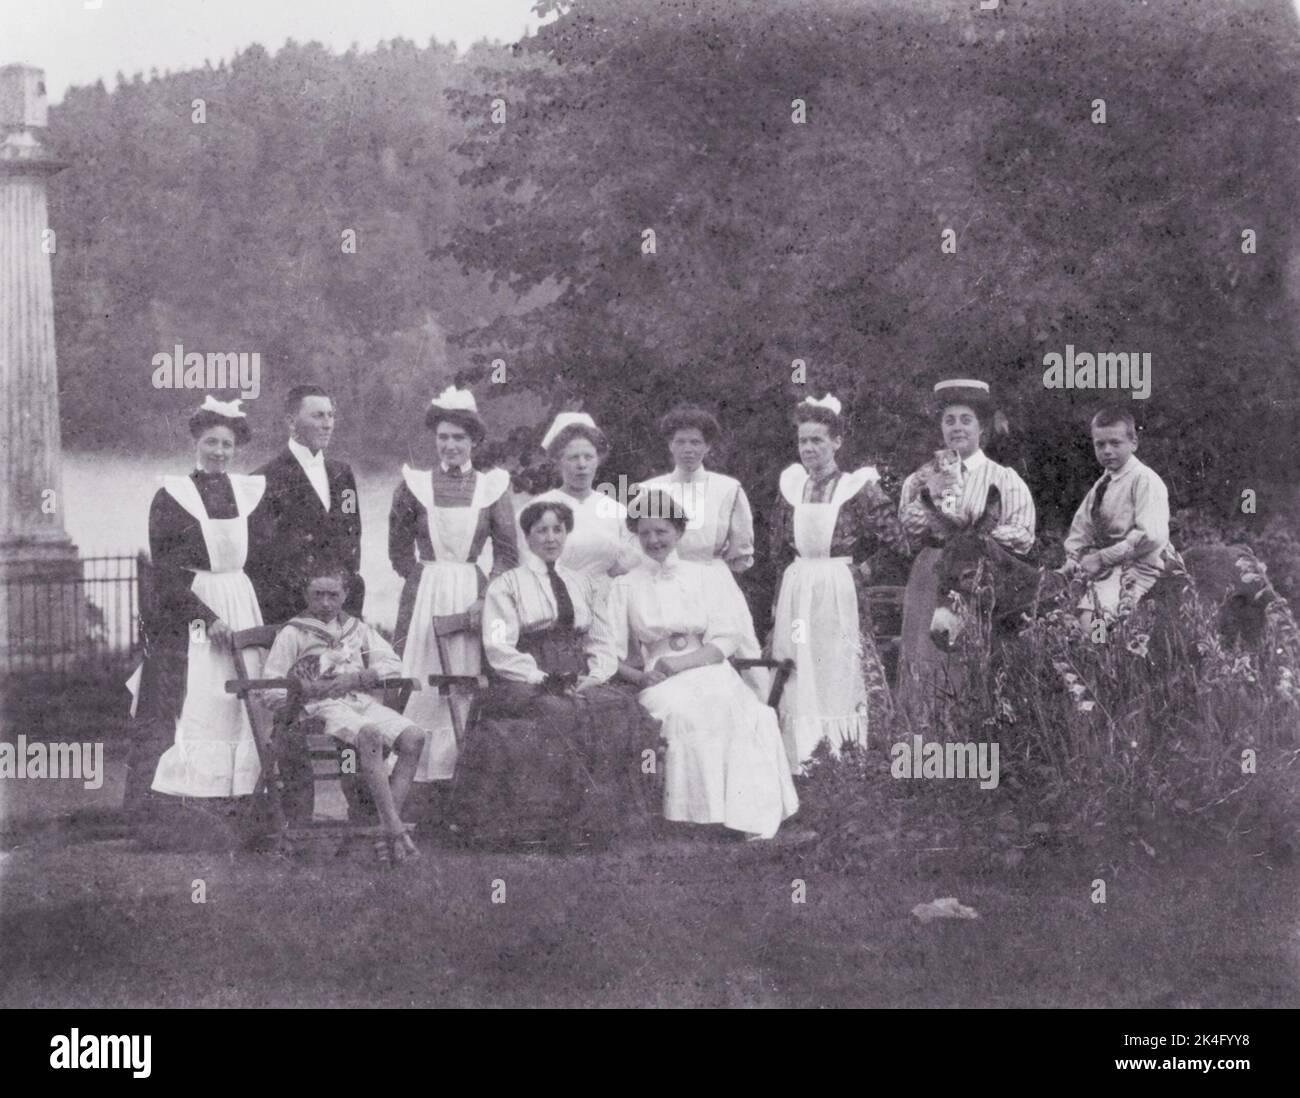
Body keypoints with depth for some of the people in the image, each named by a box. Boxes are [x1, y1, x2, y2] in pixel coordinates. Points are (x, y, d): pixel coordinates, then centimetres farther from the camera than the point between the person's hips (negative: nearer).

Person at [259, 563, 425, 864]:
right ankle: (396, 829, -40)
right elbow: (271, 683, 5)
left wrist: (358, 677, -3)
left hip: (362, 701, 5)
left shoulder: (357, 628, 23)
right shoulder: (293, 632, 10)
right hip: (324, 706, -5)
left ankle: (387, 829, -26)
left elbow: (392, 664, 15)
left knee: (413, 738, -22)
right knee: (370, 735, -36)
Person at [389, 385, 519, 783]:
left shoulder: (492, 487, 4)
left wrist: (486, 598, -7)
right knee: (421, 687, -4)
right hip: (424, 597, -1)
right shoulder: (414, 485, 3)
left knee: (470, 688, -1)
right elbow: (399, 551, 9)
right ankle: (416, 776, 0)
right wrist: (424, 581, 2)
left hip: (472, 597, 1)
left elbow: (507, 554, 4)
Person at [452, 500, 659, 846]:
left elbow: (601, 642, 21)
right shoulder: (506, 586, 6)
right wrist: (541, 678, -14)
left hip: (577, 685, 4)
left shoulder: (582, 585, 22)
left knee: (619, 709, -26)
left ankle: (598, 819, -22)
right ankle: (544, 823, -29)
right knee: (561, 715, -36)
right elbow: (499, 649, -4)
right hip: (525, 688, -4)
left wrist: (591, 677, 0)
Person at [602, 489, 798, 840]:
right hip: (658, 680, -1)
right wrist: (638, 676, -14)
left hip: (708, 671, 1)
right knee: (682, 714, -37)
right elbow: (610, 653, 6)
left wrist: (683, 662, -10)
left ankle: (749, 817, -34)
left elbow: (727, 639, 6)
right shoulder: (625, 586, 13)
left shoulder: (702, 577, 16)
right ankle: (690, 815, -36)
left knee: (750, 715, -32)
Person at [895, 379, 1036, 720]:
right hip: (931, 583, 2)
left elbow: (1023, 537, -2)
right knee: (927, 669, -4)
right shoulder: (923, 477, 14)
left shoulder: (1003, 479, 5)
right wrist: (928, 496, -13)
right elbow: (910, 526, 3)